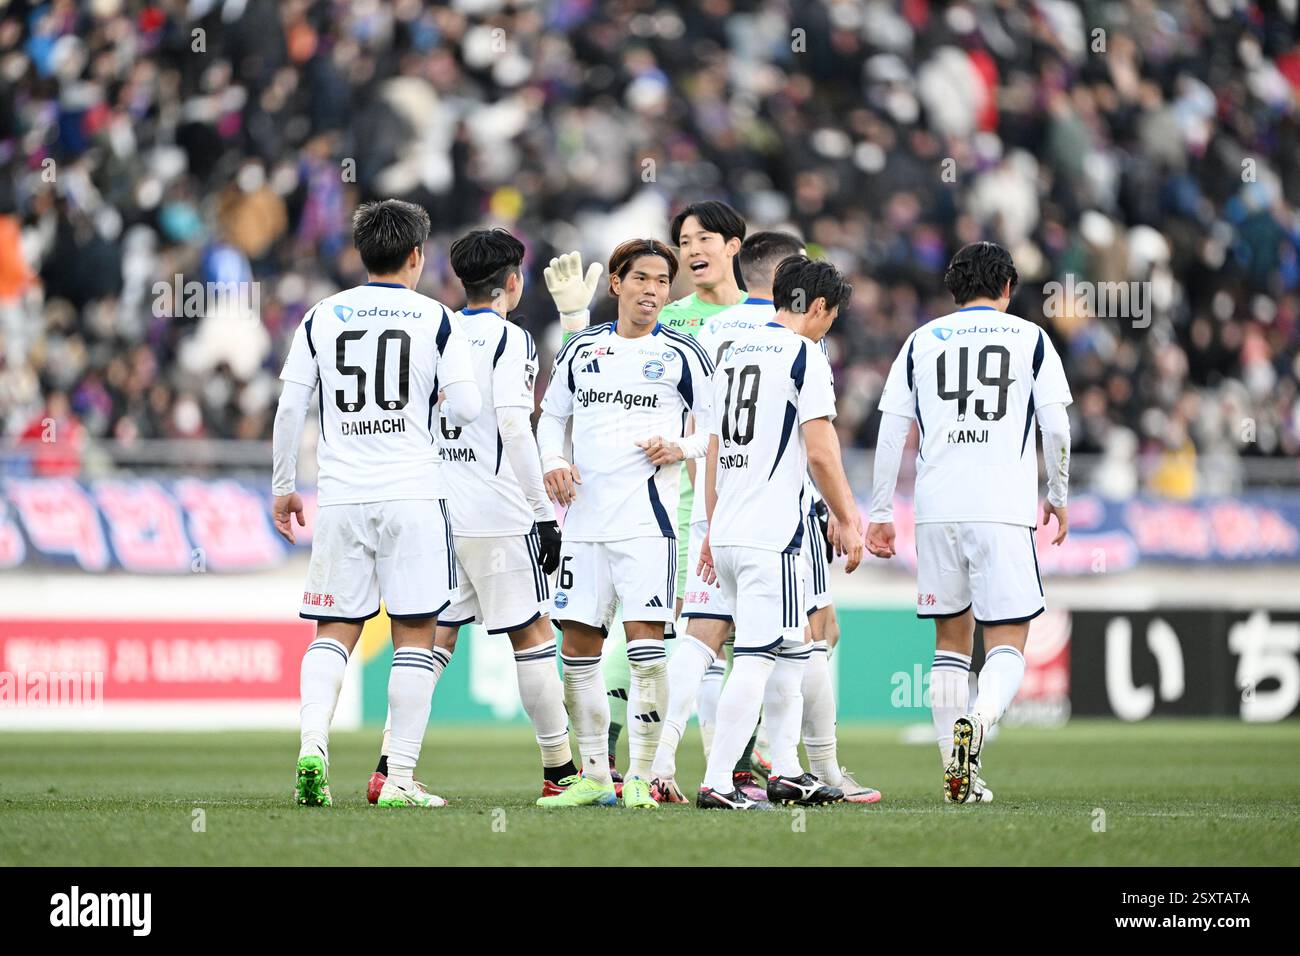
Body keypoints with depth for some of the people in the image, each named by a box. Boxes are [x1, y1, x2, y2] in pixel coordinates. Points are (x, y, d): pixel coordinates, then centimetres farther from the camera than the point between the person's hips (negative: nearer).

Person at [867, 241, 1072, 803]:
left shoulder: (921, 341, 12)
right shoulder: (1030, 338, 7)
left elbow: (892, 430, 7)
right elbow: (1056, 428, 2)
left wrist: (880, 512, 11)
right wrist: (1058, 496, 16)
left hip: (937, 510, 3)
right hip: (1004, 509, -3)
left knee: (951, 640, 14)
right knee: (1007, 644, -1)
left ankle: (957, 776, 11)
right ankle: (977, 719, -32)